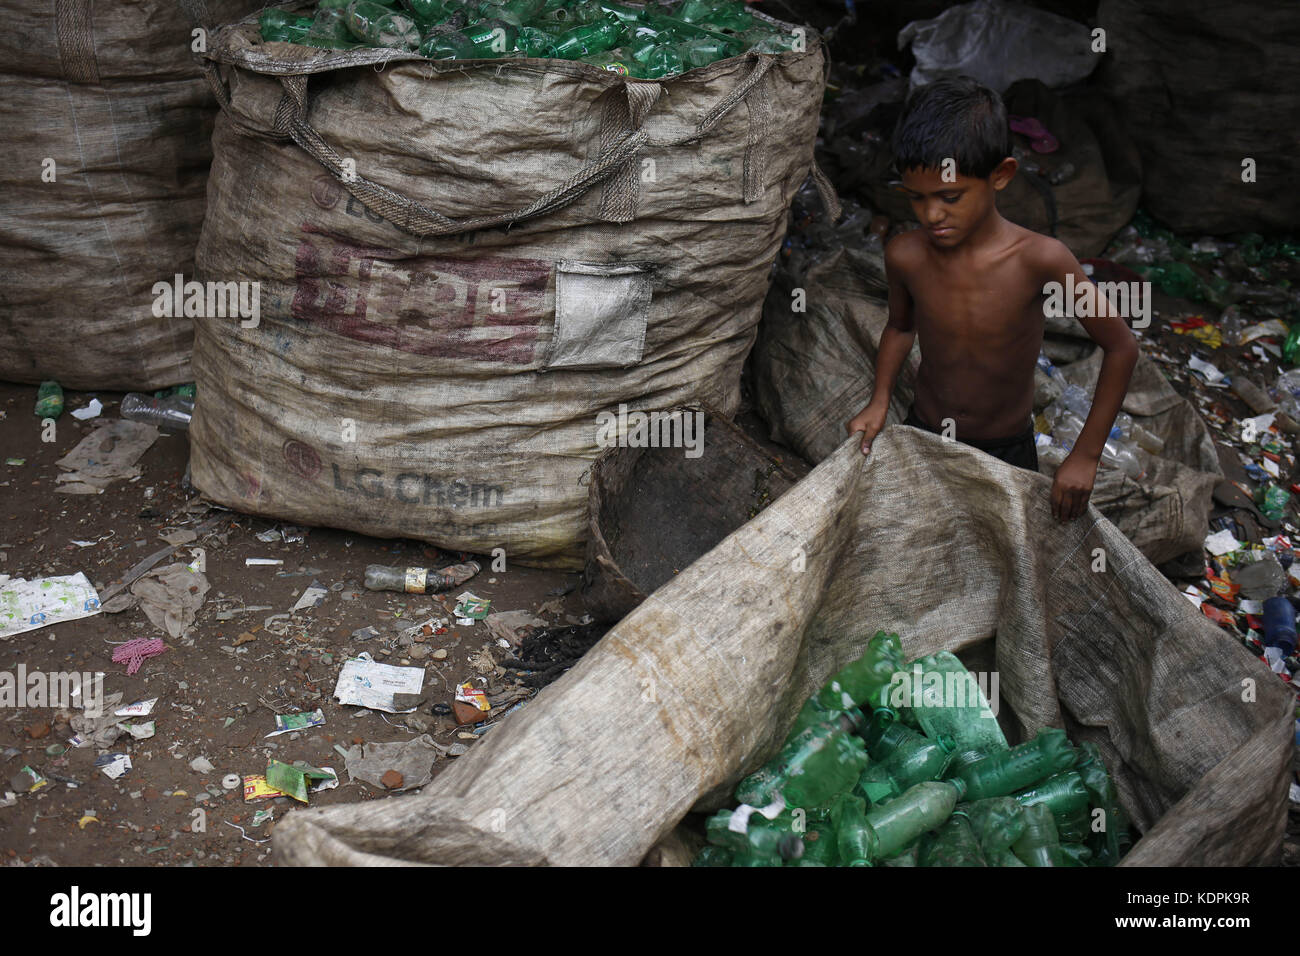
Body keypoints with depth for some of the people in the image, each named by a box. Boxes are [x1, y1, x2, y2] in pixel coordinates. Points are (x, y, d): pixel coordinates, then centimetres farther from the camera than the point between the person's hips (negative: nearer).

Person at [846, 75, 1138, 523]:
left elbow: (1121, 347, -17)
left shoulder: (1040, 259, -27)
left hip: (1006, 452, -2)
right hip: (922, 437, 2)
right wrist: (879, 402, -6)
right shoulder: (905, 256, -17)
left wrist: (1085, 456, -15)